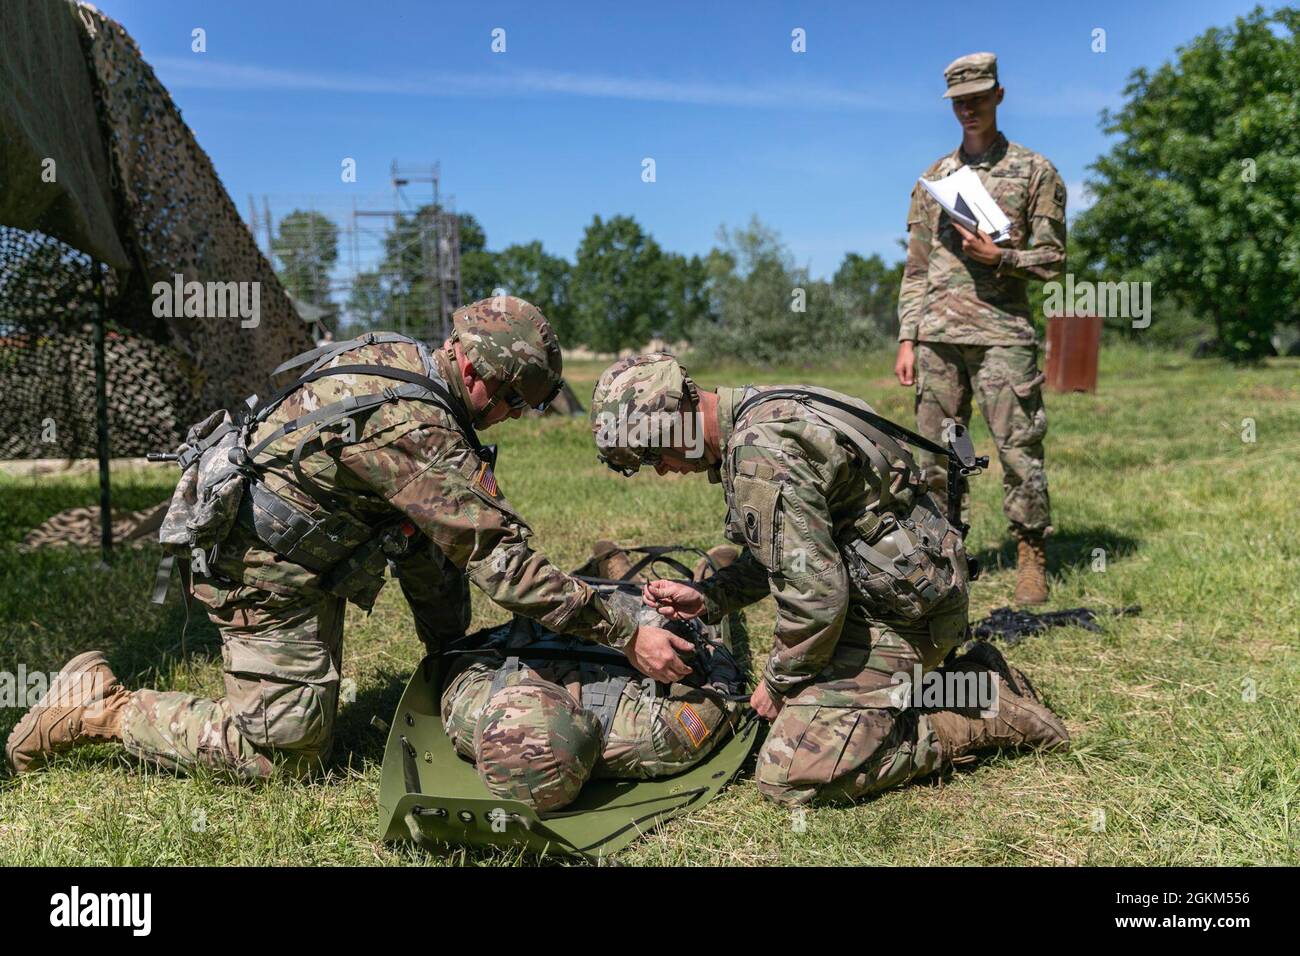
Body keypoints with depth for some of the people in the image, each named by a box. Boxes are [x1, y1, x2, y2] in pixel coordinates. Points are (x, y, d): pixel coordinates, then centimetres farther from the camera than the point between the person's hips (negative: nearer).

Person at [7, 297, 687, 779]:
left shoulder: (398, 358, 2)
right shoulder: (416, 429, -28)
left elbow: (427, 526, 9)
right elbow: (502, 559, -29)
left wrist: (448, 644, 13)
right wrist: (627, 636, -25)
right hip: (259, 566, -10)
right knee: (287, 751, -1)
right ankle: (101, 708, 5)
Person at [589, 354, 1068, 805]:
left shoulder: (760, 453, -26)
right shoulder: (754, 414, 7)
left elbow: (814, 596, -25)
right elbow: (786, 551, 16)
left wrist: (778, 681, -8)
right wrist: (707, 599, 6)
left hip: (900, 612, -10)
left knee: (789, 776, -12)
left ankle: (986, 715, -1)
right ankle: (971, 679, 18)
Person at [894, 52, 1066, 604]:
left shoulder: (1035, 172, 8)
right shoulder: (933, 179, 16)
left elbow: (1052, 260, 5)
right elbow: (915, 268, 14)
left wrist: (999, 257, -13)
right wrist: (906, 340, 6)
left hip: (1003, 331, -3)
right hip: (937, 334, 3)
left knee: (1019, 449, -5)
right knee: (935, 454, 4)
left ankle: (1031, 561, 7)